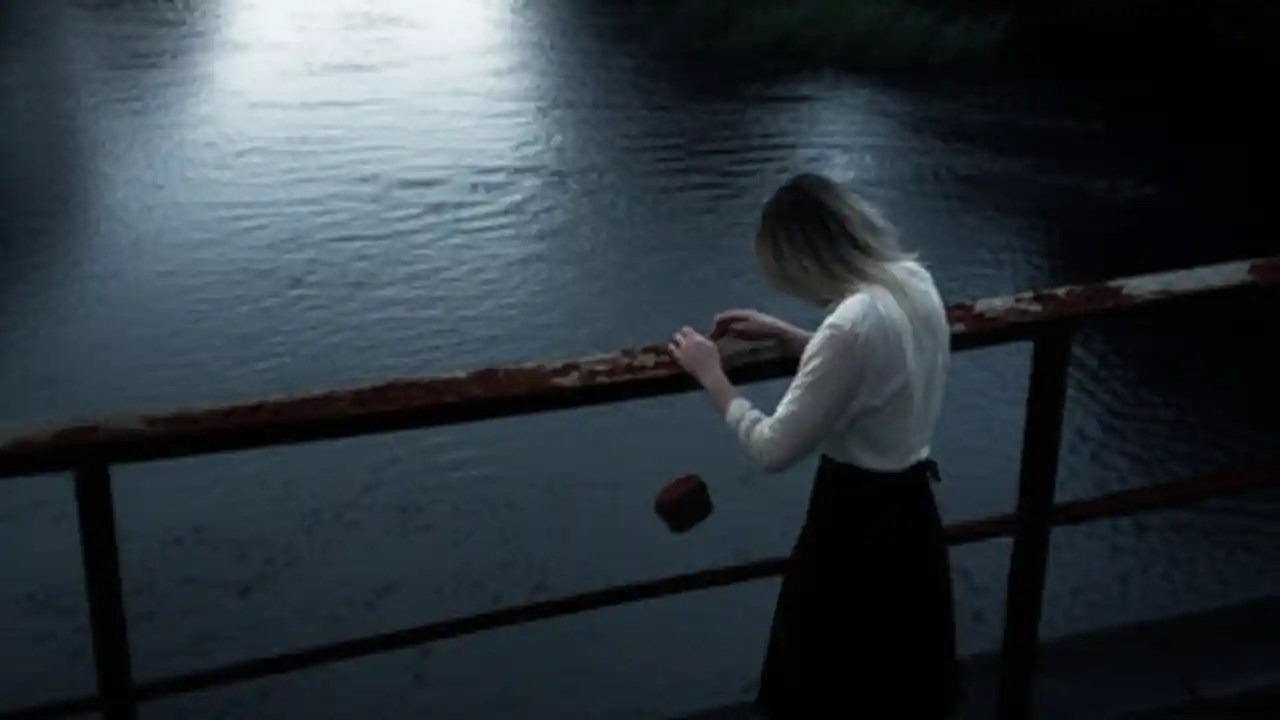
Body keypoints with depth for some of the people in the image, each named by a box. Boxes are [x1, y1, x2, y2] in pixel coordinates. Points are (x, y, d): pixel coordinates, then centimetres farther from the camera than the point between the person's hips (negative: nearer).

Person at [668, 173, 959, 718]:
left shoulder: (852, 326, -31)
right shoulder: (914, 280, -4)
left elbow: (774, 449, -23)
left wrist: (710, 374, -11)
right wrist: (782, 335, 13)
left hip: (855, 523, -8)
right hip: (910, 507, 8)